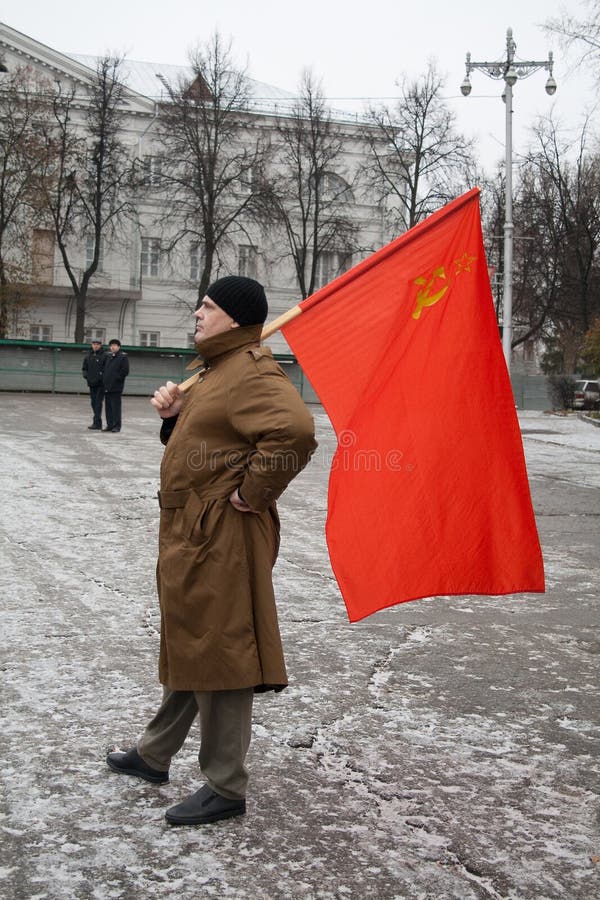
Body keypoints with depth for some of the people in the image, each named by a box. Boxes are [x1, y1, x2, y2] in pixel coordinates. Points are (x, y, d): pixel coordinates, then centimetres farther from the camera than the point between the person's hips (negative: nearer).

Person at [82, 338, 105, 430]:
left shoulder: (104, 356, -5)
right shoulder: (88, 356, 10)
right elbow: (84, 368, 18)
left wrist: (102, 376, -16)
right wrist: (85, 374, 1)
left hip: (101, 383, -6)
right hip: (91, 383, 6)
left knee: (98, 402, -10)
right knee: (93, 402, 10)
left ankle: (97, 423, -10)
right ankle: (97, 423, 19)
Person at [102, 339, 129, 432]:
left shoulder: (123, 357, -4)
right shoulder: (108, 356, 16)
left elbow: (125, 371, -10)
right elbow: (104, 368, 28)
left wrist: (116, 378, -12)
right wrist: (105, 380, 17)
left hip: (116, 387, -7)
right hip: (107, 386, 7)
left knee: (116, 406, -7)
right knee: (108, 406, 8)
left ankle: (117, 426, -3)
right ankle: (110, 425, 14)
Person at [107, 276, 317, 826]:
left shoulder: (252, 373, -18)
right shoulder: (218, 369, 17)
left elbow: (295, 432, -35)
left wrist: (254, 493, -25)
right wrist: (174, 414, 5)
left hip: (222, 539, -11)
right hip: (193, 533, 11)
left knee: (218, 654, -2)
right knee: (188, 646, 21)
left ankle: (225, 788, 11)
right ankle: (155, 756, 38)